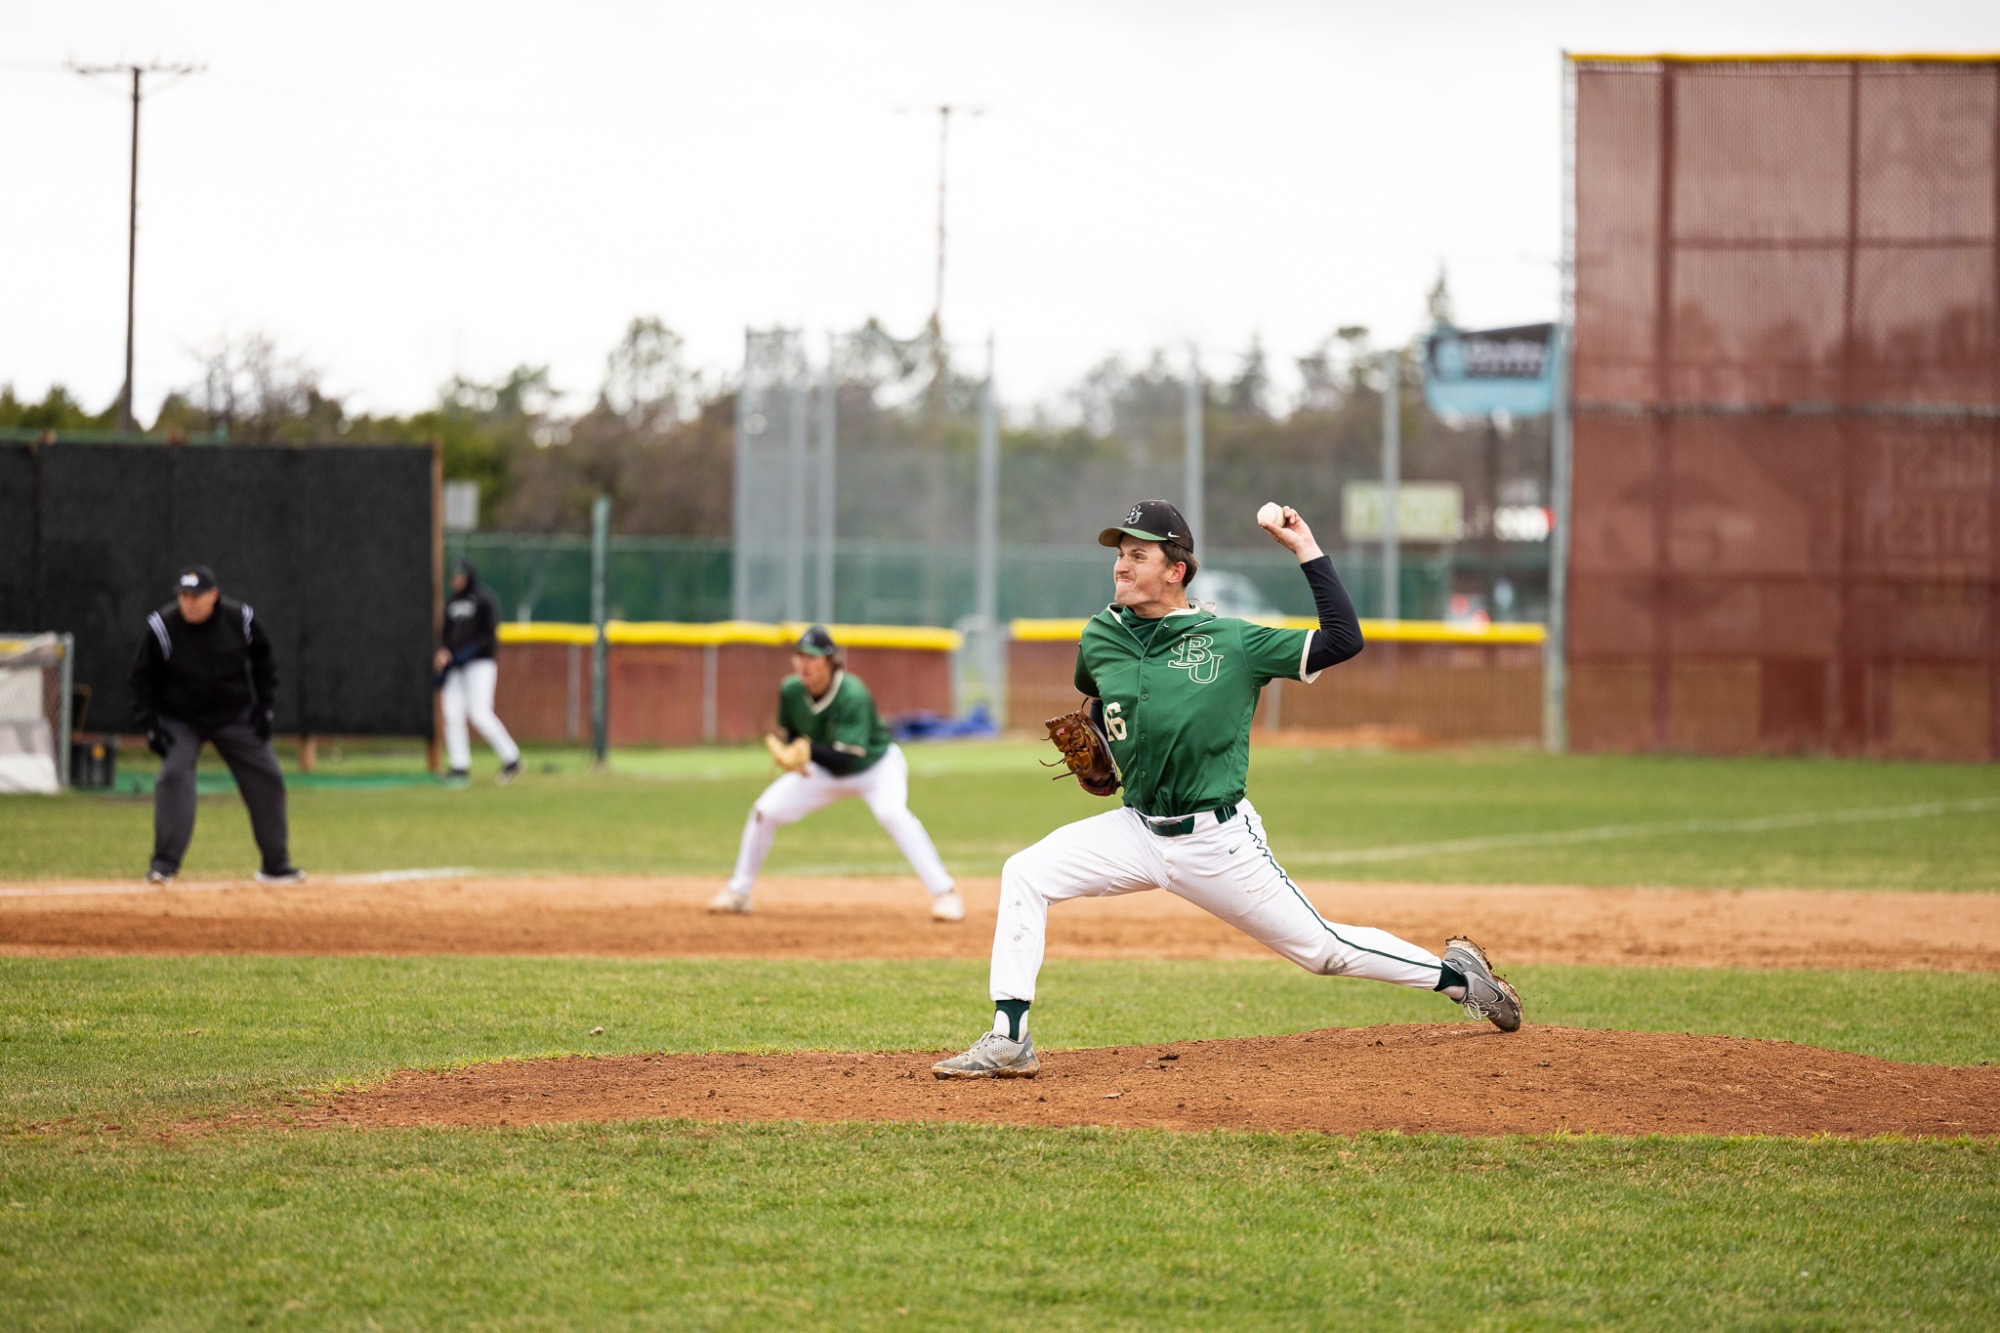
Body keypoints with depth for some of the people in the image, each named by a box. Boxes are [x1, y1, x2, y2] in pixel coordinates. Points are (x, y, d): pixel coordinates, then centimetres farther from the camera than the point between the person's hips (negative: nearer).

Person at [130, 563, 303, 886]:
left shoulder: (241, 620, -15)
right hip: (181, 721, -2)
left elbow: (263, 662, 3)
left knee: (266, 779, 3)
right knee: (174, 776, -23)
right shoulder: (161, 627, -20)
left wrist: (265, 707, -2)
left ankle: (276, 865, 17)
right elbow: (143, 678, -8)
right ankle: (164, 865, -18)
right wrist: (151, 724, -14)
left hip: (235, 717, 2)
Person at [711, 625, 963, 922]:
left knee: (891, 812, -34)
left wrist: (808, 751, -51)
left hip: (877, 766, -6)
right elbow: (787, 733, 3)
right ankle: (738, 892, 15)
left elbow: (847, 759, -36)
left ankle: (944, 893, -31)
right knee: (765, 810, -4)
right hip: (824, 772, 6)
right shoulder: (791, 690, -17)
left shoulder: (853, 695, -33)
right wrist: (792, 756, -19)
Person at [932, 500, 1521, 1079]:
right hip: (1138, 829, 4)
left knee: (1321, 948, 3)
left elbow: (1344, 640, -13)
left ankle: (1456, 974, 25)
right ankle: (1008, 1041, -16)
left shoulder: (1230, 642, -9)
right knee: (1025, 874, -15)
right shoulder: (1100, 639, 2)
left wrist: (1306, 550, -16)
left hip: (1218, 838, -4)